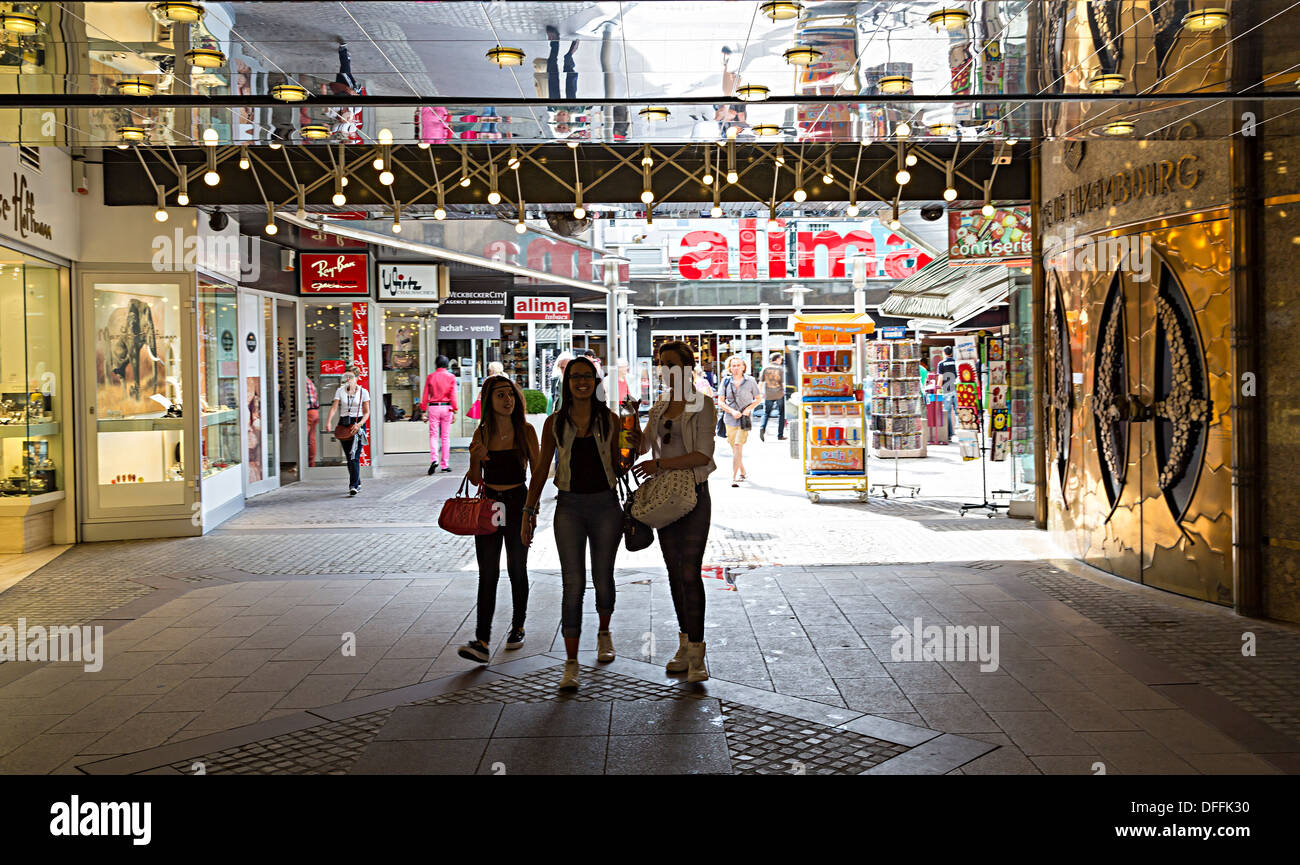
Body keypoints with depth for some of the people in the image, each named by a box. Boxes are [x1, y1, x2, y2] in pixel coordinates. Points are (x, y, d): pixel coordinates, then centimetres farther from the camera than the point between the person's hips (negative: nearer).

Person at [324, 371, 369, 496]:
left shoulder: (363, 392, 0)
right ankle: (357, 484, 22)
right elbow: (334, 407, -7)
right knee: (348, 457, 8)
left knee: (354, 456, -13)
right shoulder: (340, 391, 4)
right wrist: (329, 421, -24)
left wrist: (359, 424, -16)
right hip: (344, 424, 3)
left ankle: (353, 486, -17)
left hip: (358, 424, -3)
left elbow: (367, 412, 0)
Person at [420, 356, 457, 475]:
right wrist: (455, 411, -2)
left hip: (433, 407, 0)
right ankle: (445, 464, 9)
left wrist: (424, 411, 7)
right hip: (446, 407, 0)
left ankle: (434, 459, -19)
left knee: (433, 435, 2)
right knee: (445, 437, 6)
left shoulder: (430, 377, 4)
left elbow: (425, 395, 3)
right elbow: (453, 395, -4)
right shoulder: (451, 377, 1)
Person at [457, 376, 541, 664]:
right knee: (487, 574, -4)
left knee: (517, 570, 11)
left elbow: (537, 471, 1)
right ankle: (482, 641, -8)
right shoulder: (481, 433, 2)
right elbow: (475, 479, 7)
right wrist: (476, 459, -13)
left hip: (518, 503, -1)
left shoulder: (525, 431, -4)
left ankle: (518, 627, 29)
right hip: (488, 504, 1)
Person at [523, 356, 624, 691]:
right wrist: (529, 510, 2)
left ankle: (604, 633, 41)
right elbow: (542, 468, 5)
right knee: (573, 584, -6)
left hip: (605, 504, 1)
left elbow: (617, 464, 12)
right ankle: (571, 663, -2)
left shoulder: (609, 419, 2)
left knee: (602, 578, 12)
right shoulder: (555, 422, 1)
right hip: (569, 506, -1)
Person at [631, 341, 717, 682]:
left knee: (690, 572, -10)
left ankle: (697, 654, -6)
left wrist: (660, 464, -20)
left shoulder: (702, 405, -6)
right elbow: (641, 446, 19)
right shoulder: (659, 407, 12)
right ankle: (685, 645, 18)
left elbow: (703, 454, -15)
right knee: (674, 572, 9)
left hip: (693, 494, -6)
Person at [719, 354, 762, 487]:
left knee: (738, 446, -15)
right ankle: (742, 473, 31)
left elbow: (758, 399, 8)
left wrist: (748, 409, -9)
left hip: (745, 419, -3)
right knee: (734, 449, 11)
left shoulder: (750, 381, -1)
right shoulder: (726, 381, 3)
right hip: (730, 419, 3)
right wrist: (732, 411, -14)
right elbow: (721, 402, 3)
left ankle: (734, 478, -17)